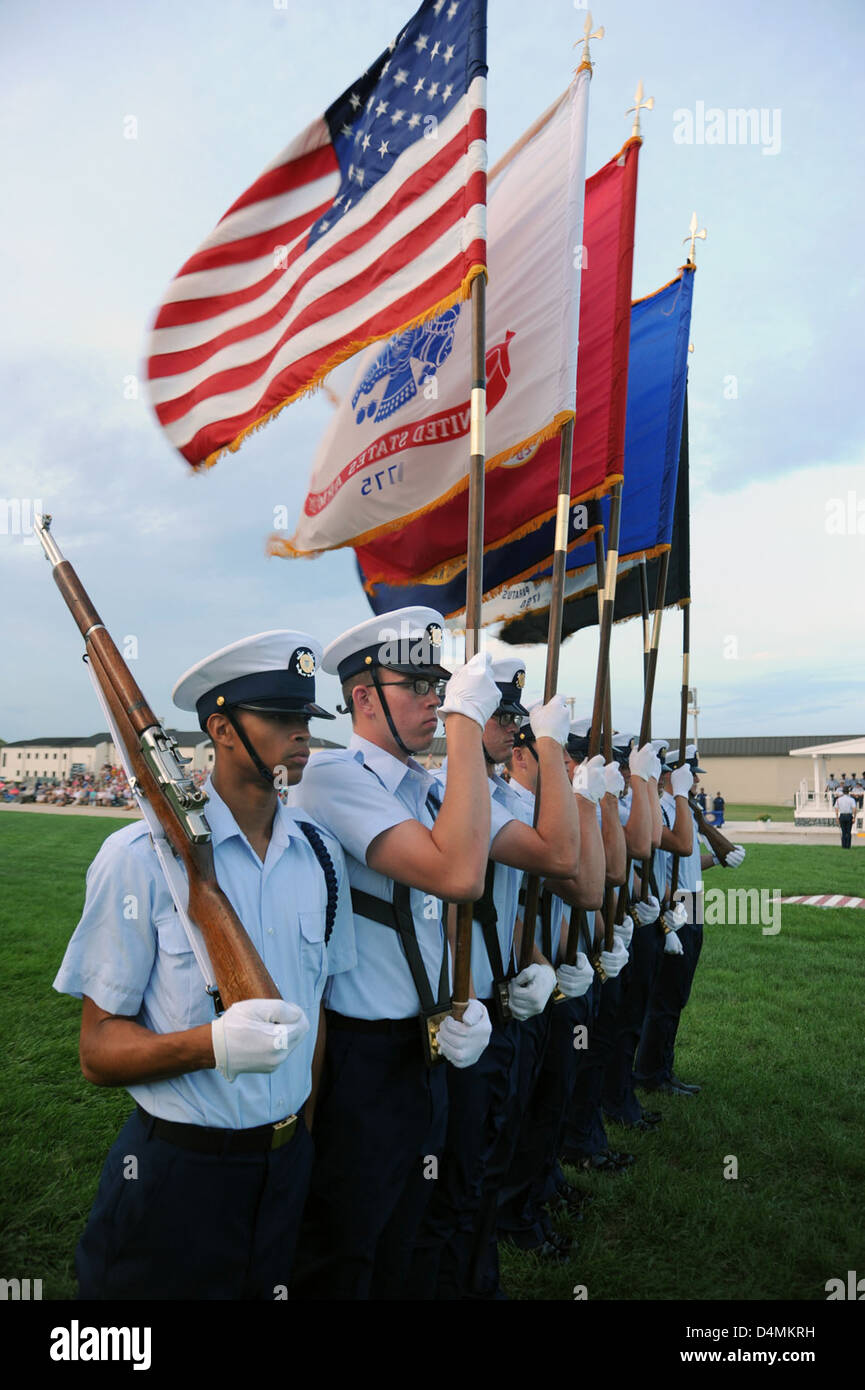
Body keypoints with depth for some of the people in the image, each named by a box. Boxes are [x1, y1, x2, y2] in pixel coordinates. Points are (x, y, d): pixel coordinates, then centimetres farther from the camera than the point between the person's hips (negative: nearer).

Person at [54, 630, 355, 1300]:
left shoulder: (322, 851, -1)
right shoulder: (141, 857, -16)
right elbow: (99, 1050, -13)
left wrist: (303, 1134, 6)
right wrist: (213, 1043, -30)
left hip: (286, 1166, 4)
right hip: (175, 1173, -4)